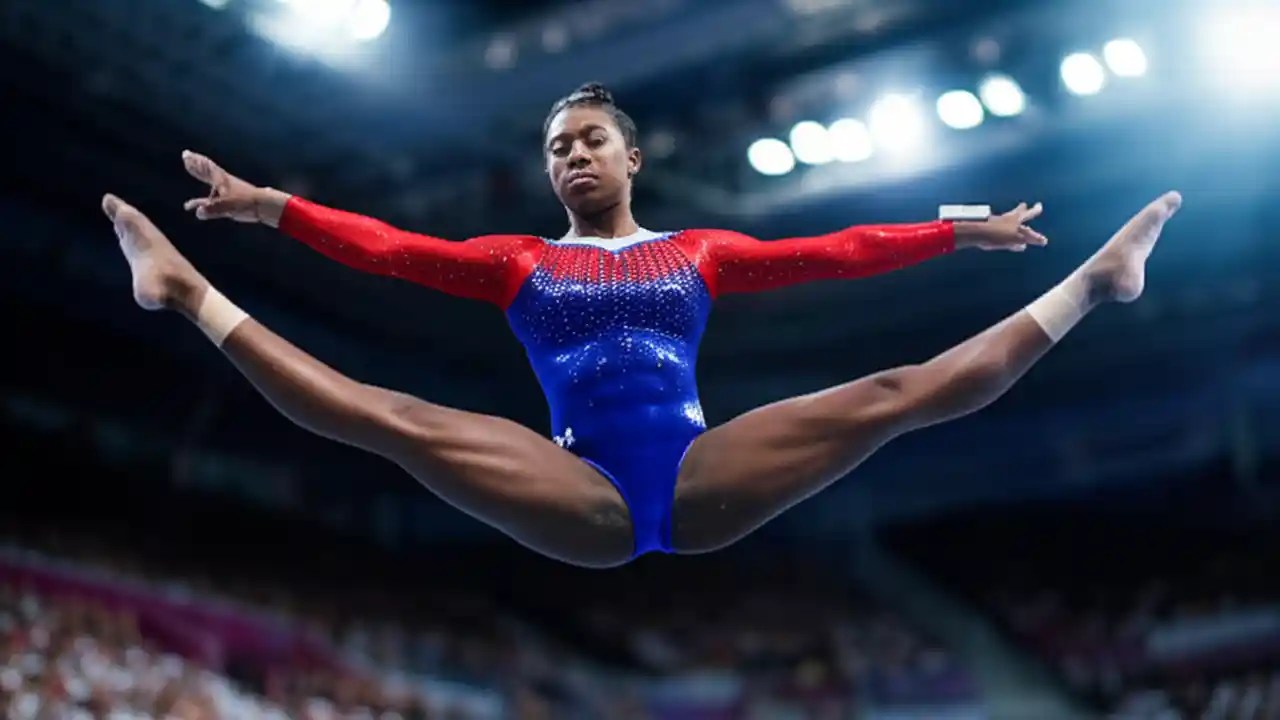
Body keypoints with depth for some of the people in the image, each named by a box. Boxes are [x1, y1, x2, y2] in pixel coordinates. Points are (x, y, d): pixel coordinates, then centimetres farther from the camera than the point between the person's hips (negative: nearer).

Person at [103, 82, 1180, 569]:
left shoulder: (700, 251, 19)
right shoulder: (518, 261, 17)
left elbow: (833, 252, 16)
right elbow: (393, 248, 5)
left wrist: (959, 232, 11)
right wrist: (275, 207, -8)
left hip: (701, 485, 1)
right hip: (589, 503, -1)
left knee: (894, 396, -11)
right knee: (395, 422, -20)